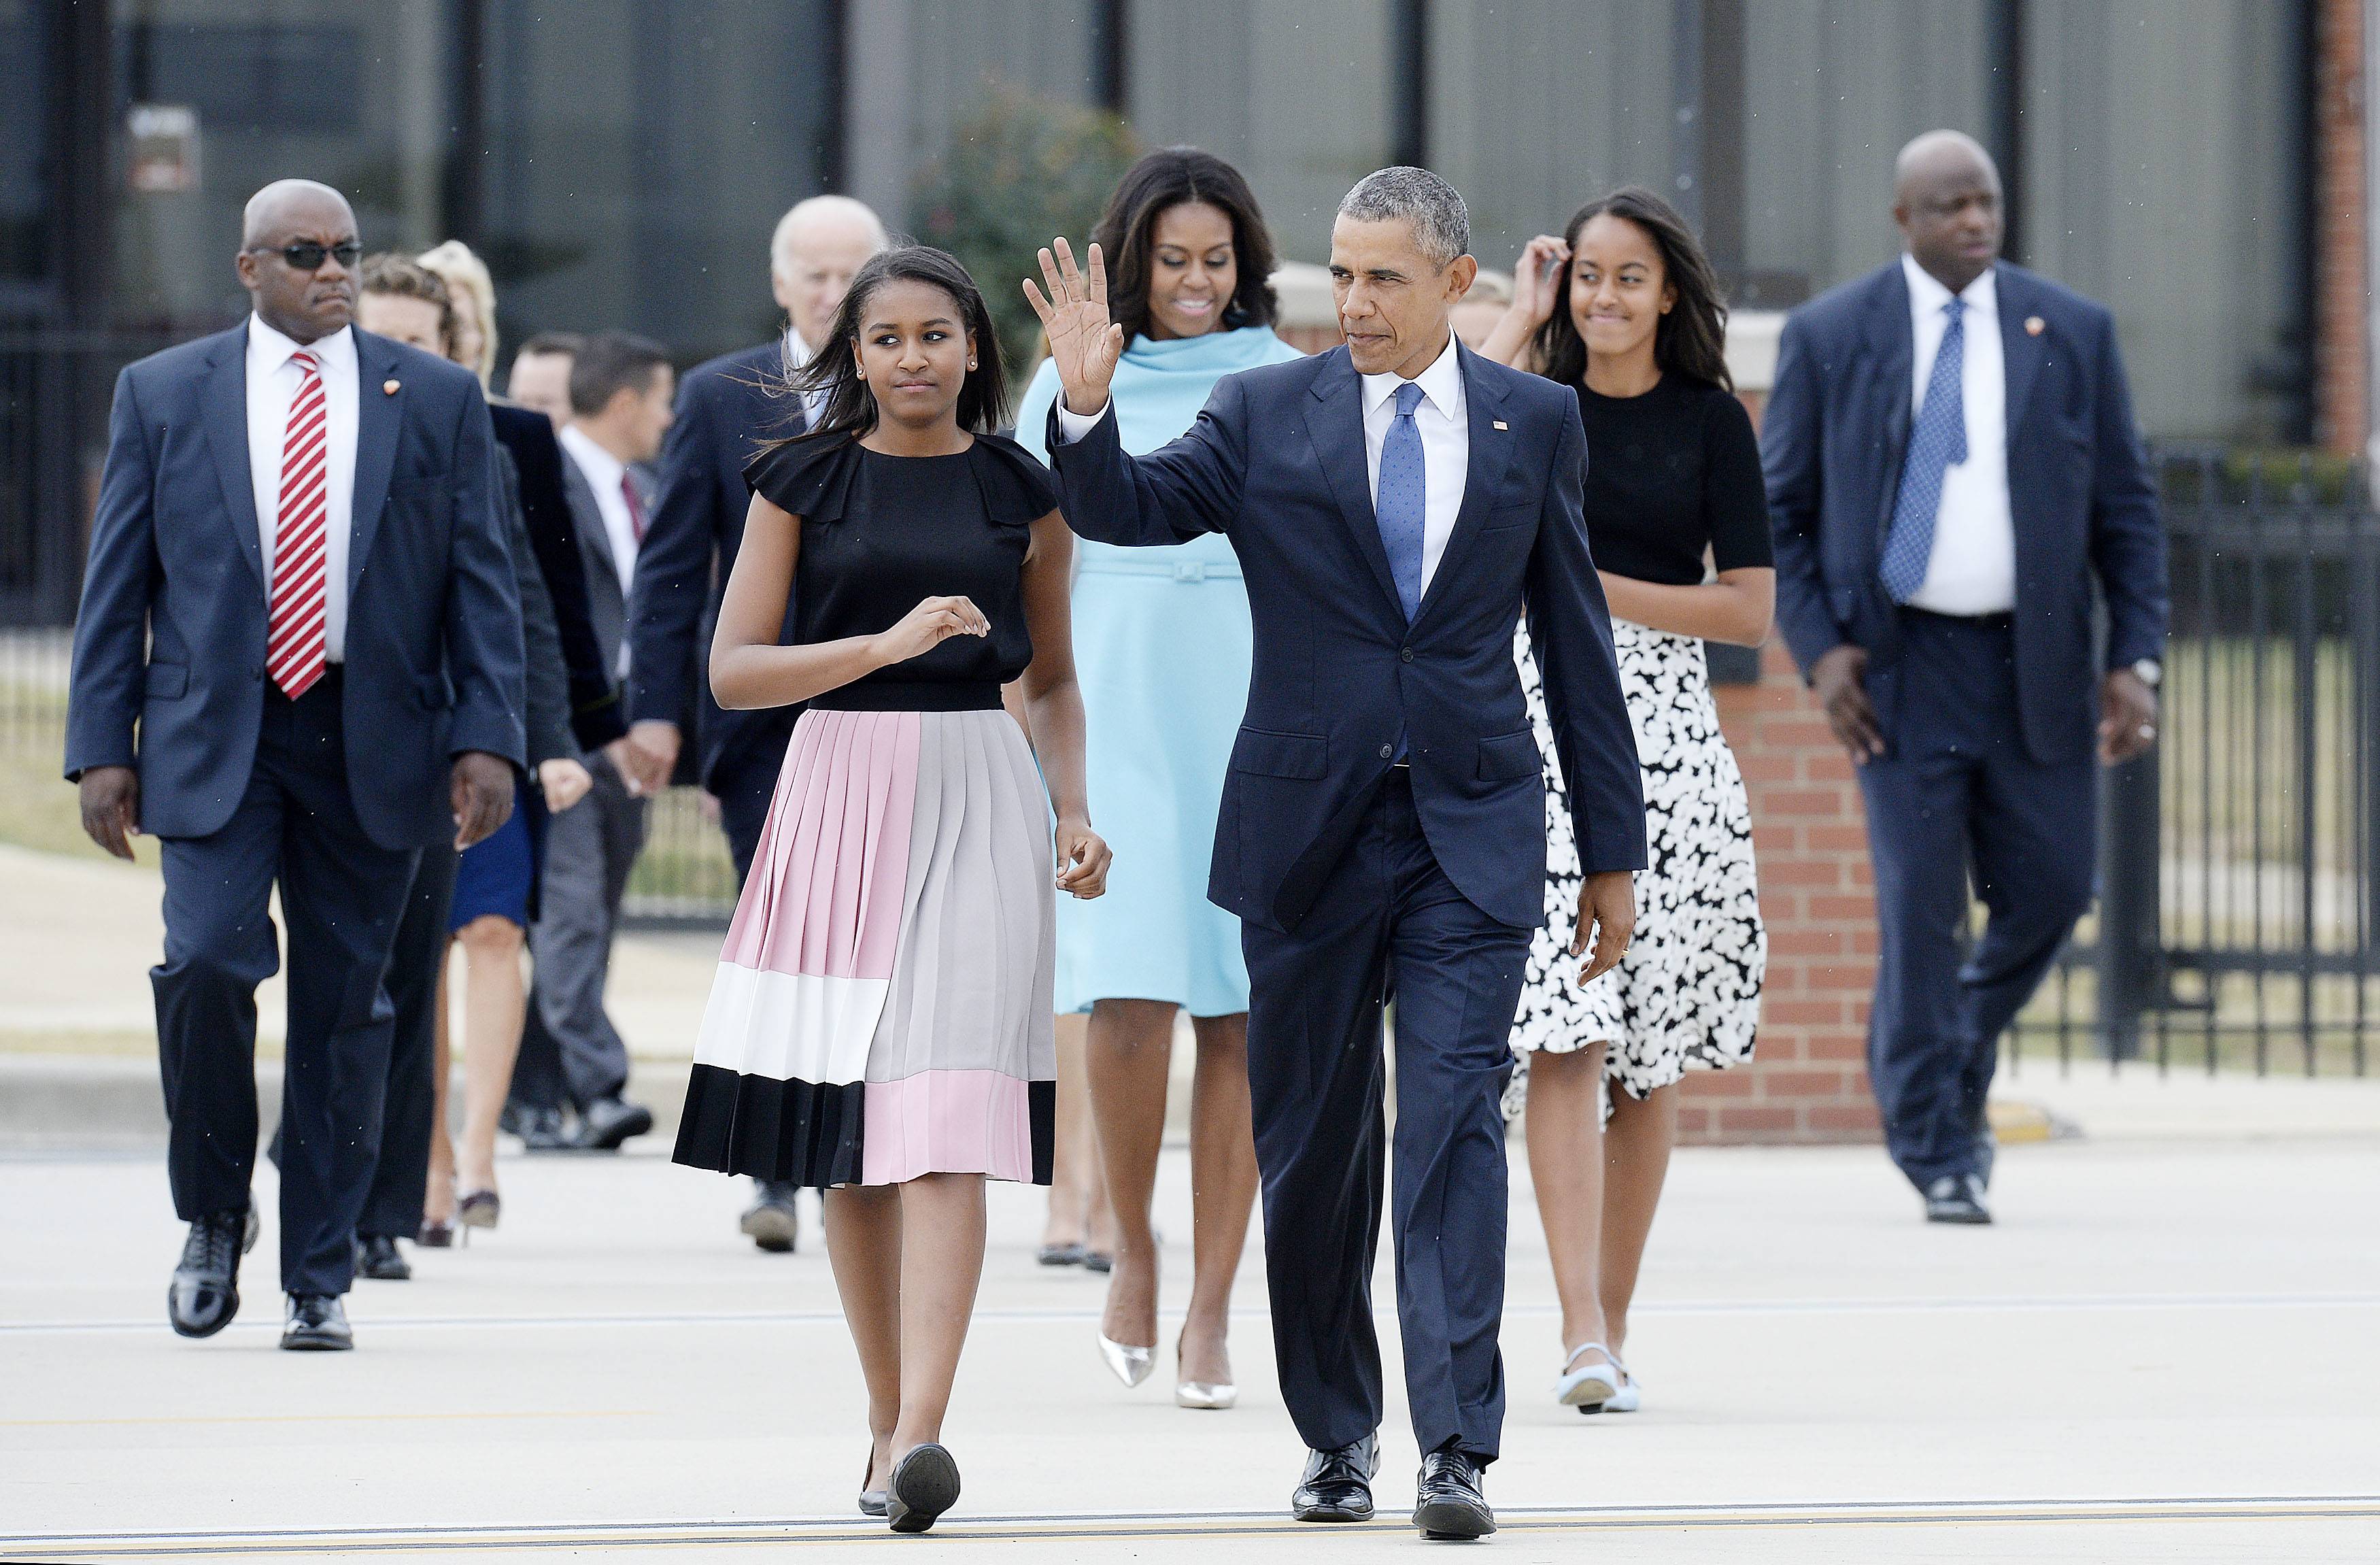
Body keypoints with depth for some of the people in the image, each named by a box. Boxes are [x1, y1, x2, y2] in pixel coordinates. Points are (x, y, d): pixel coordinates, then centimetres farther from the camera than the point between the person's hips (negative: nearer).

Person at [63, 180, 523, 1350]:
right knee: (206, 964, -17)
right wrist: (102, 746, -1)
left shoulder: (436, 400, 8)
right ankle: (214, 1218, 6)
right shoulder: (162, 395, 7)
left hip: (374, 742, 1)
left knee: (344, 1005, 2)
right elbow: (116, 584, 7)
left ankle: (319, 1279, 11)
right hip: (213, 738, -1)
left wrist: (487, 740, -4)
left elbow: (481, 584, 6)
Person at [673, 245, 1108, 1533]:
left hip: (976, 801, -1)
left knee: (943, 1126, -13)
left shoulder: (1021, 492, 8)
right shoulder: (802, 481, 5)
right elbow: (733, 670, -1)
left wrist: (1075, 815, 4)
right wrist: (890, 640, -12)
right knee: (846, 1138, 5)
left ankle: (921, 1432, -23)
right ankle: (885, 1416, 17)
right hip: (839, 791, 1)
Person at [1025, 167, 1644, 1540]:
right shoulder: (1267, 413, 3)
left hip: (1472, 833, -1)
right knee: (1313, 1144, 7)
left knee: (1454, 1127, -11)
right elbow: (1126, 510, -7)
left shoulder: (1533, 421, 5)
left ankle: (1456, 1450, -14)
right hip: (1308, 830, 1)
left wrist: (1613, 848, 9)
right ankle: (1337, 1434, 22)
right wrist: (1086, 408, -28)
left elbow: (1577, 639, 9)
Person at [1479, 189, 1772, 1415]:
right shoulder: (1533, 398, 8)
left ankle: (1612, 1328, 15)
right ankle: (1580, 1333, -19)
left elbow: (1748, 610, 1)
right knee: (1562, 1037, -13)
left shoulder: (1710, 423, 5)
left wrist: (1594, 588, -9)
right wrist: (1526, 316, -5)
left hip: (1664, 730, 1)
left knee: (1649, 1053, 5)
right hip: (1536, 725, -1)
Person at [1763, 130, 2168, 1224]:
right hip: (1903, 659, -2)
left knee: (2047, 895, 1)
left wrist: (2135, 659, -1)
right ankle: (1936, 1151, 5)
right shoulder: (1828, 337, 1)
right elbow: (1775, 510, 5)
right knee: (1920, 909, -6)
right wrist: (1817, 650, -7)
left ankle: (1960, 1053, 31)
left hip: (2035, 658, 2)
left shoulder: (2072, 333, 5)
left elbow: (2126, 507, 8)